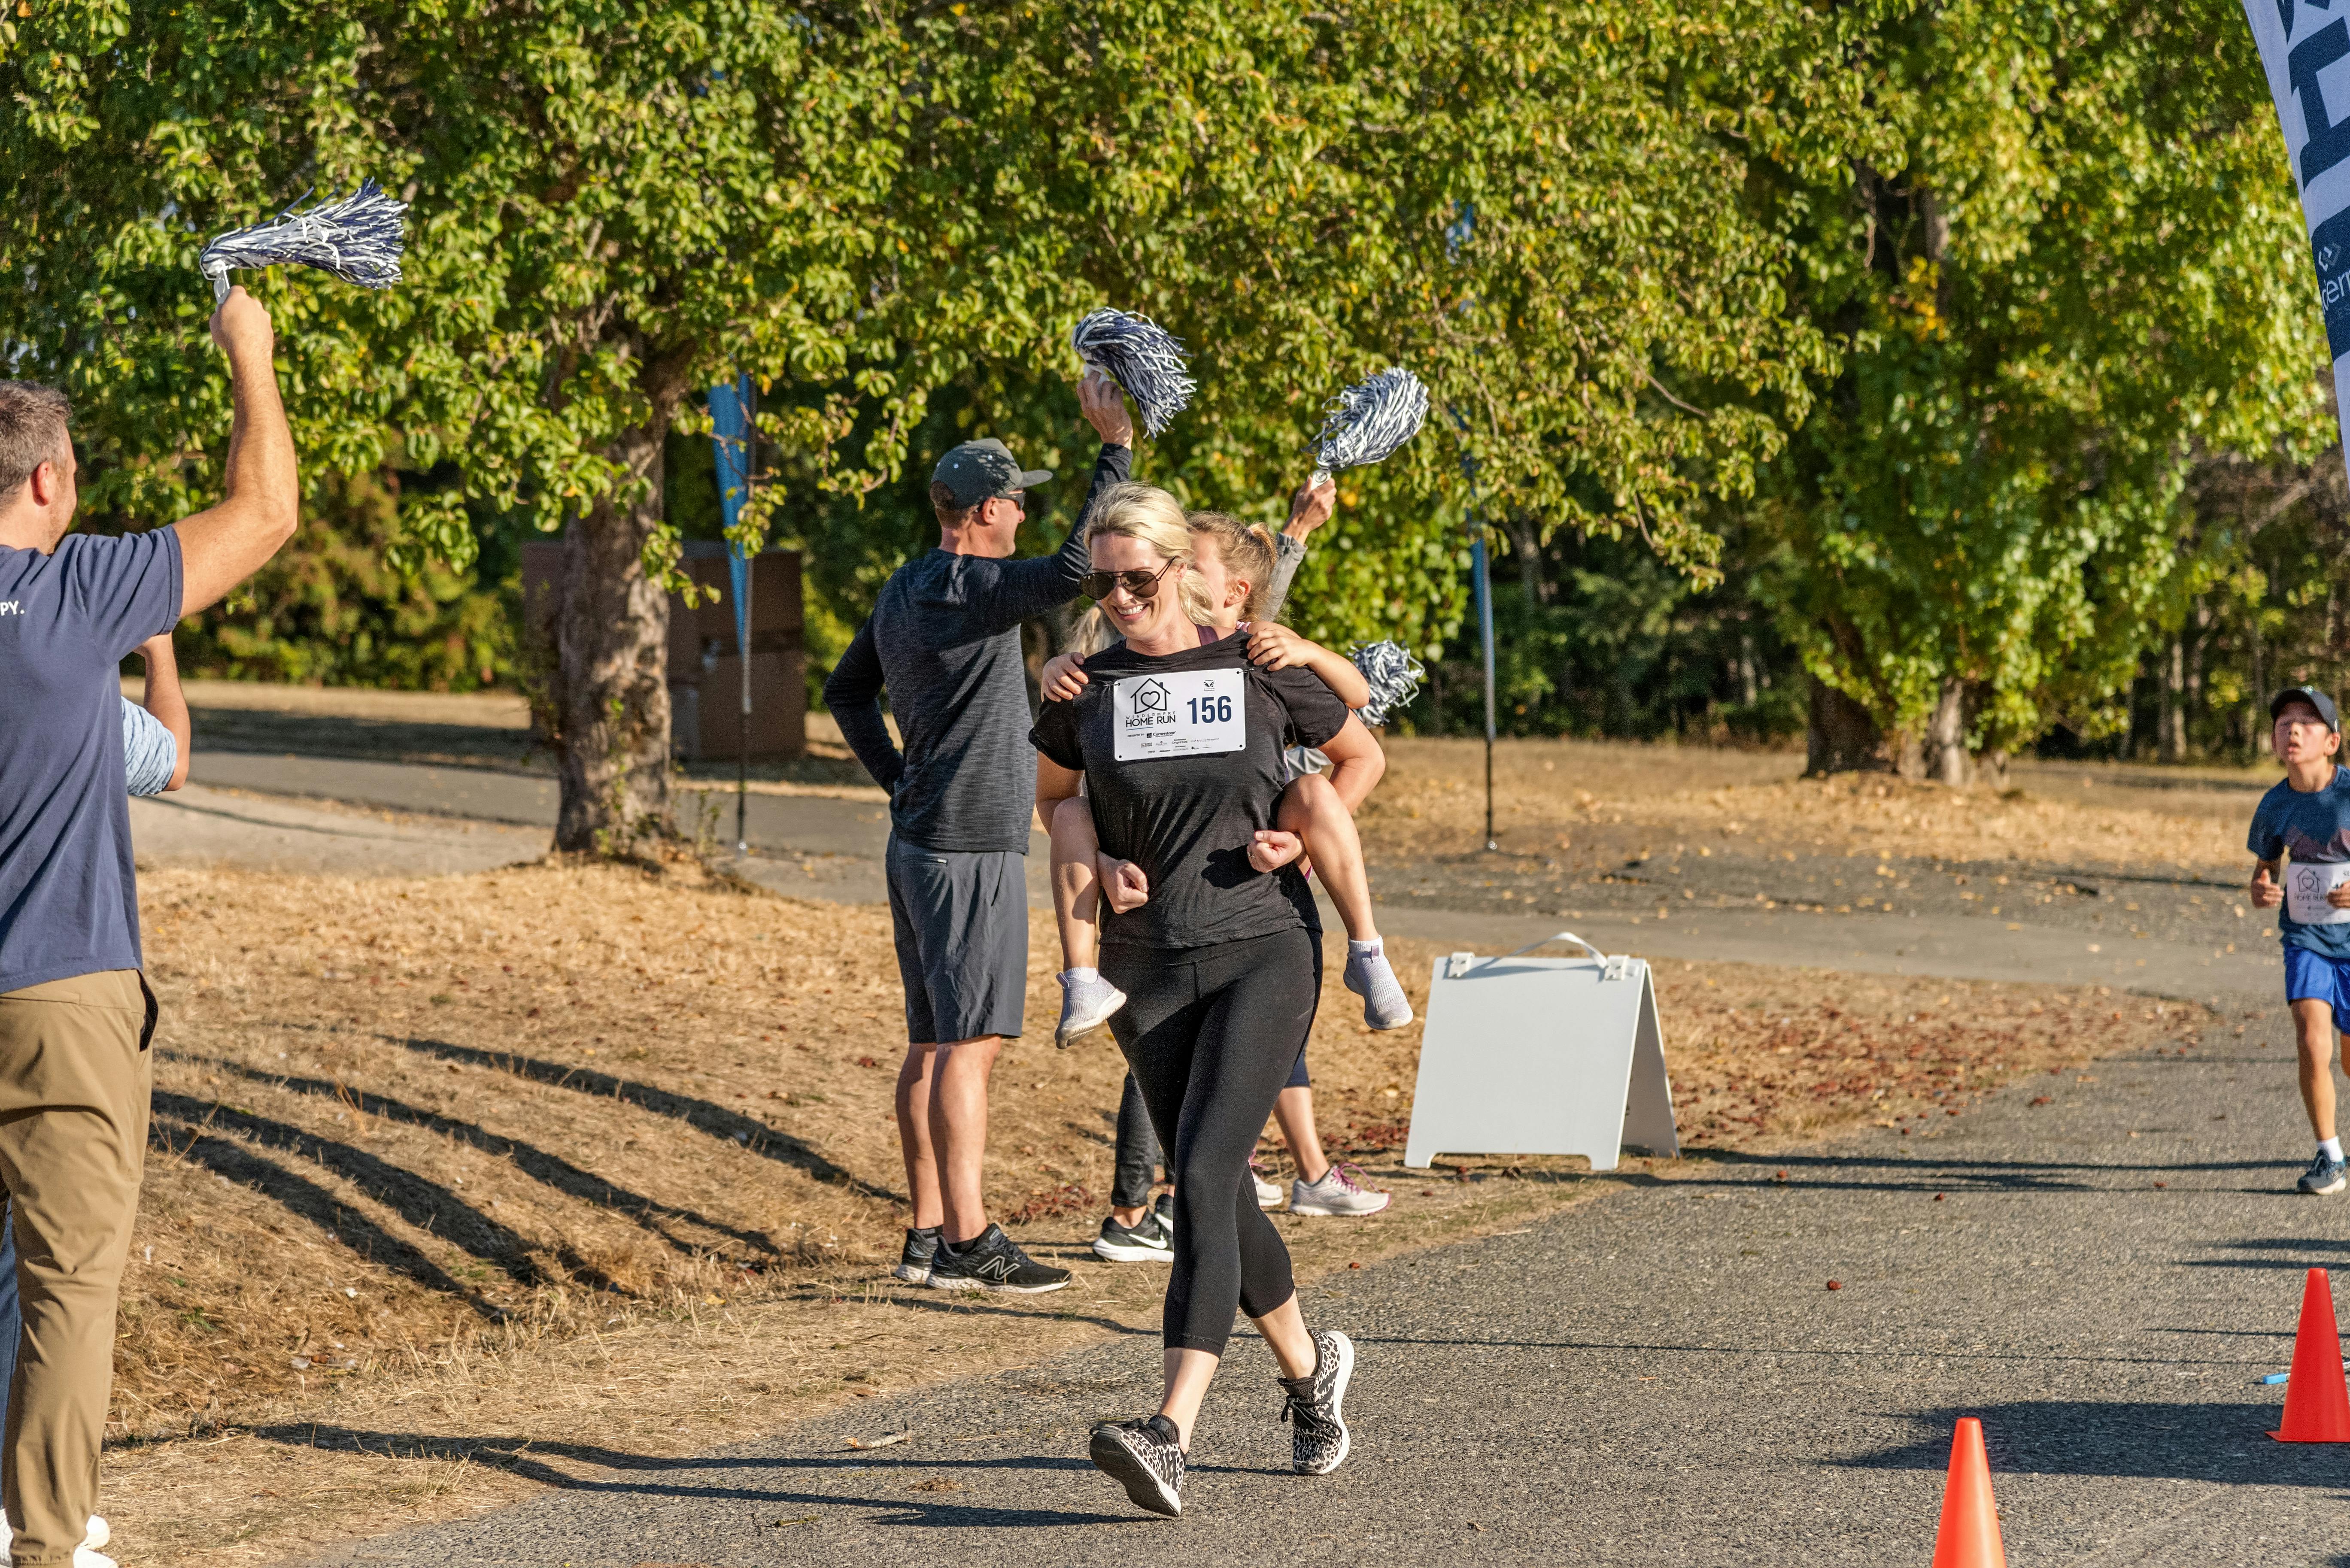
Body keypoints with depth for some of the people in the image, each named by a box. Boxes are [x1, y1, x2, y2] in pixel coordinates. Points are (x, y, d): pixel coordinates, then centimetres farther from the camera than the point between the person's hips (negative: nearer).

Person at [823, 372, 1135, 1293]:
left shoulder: (902, 592, 13)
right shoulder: (966, 589, -17)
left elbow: (846, 692, 26)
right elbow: (1075, 567, -32)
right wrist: (1116, 450, -27)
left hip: (920, 838, 10)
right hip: (972, 847, -10)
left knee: (932, 1043, 11)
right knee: (970, 1043, -9)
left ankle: (928, 1234, 14)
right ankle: (966, 1244, -11)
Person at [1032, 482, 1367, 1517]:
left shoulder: (1260, 670, -2)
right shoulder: (1086, 689, 4)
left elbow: (1360, 753, 15)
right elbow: (1050, 798, 23)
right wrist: (1098, 864, 4)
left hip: (1263, 953, -4)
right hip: (1147, 969, 4)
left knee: (1202, 1177, -20)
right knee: (1218, 1196, 11)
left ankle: (1171, 1433, -29)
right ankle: (1310, 1369, 38)